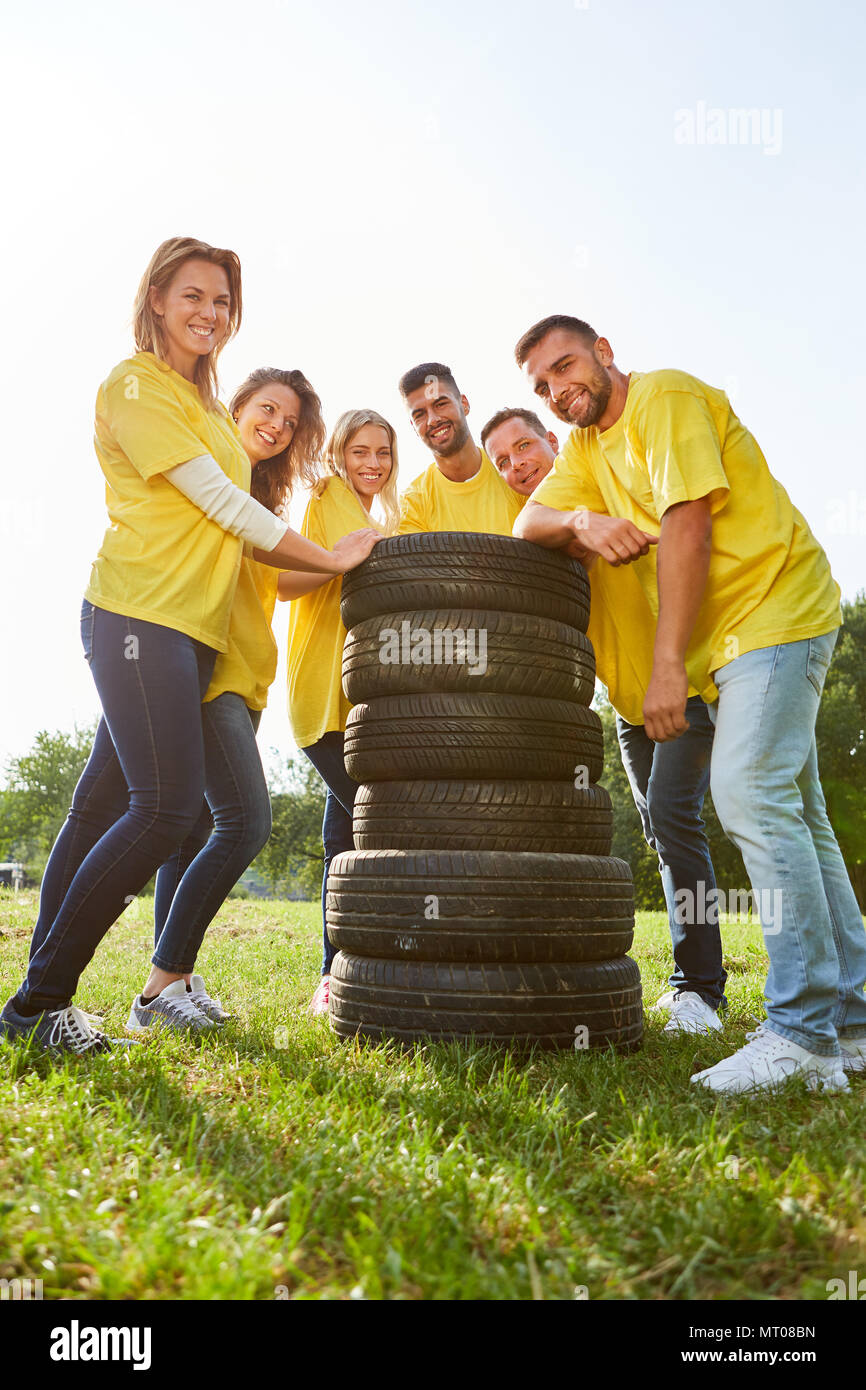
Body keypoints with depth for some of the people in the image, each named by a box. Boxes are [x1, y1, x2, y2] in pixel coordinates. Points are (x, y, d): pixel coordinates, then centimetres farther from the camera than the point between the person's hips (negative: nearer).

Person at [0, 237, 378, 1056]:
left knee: (103, 806, 7)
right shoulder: (135, 384, -2)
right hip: (139, 613, -8)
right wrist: (328, 559, -6)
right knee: (168, 806, -15)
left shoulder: (208, 406, 24)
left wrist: (321, 572, 12)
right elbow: (218, 501, -10)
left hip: (194, 629, 8)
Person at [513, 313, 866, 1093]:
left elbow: (688, 526, -19)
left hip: (775, 611, -9)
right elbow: (529, 522, 6)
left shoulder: (663, 398, -9)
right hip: (727, 642, 9)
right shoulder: (587, 444, 17)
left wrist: (667, 665, -23)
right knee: (795, 817, 9)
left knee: (752, 796, -19)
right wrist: (583, 521, -17)